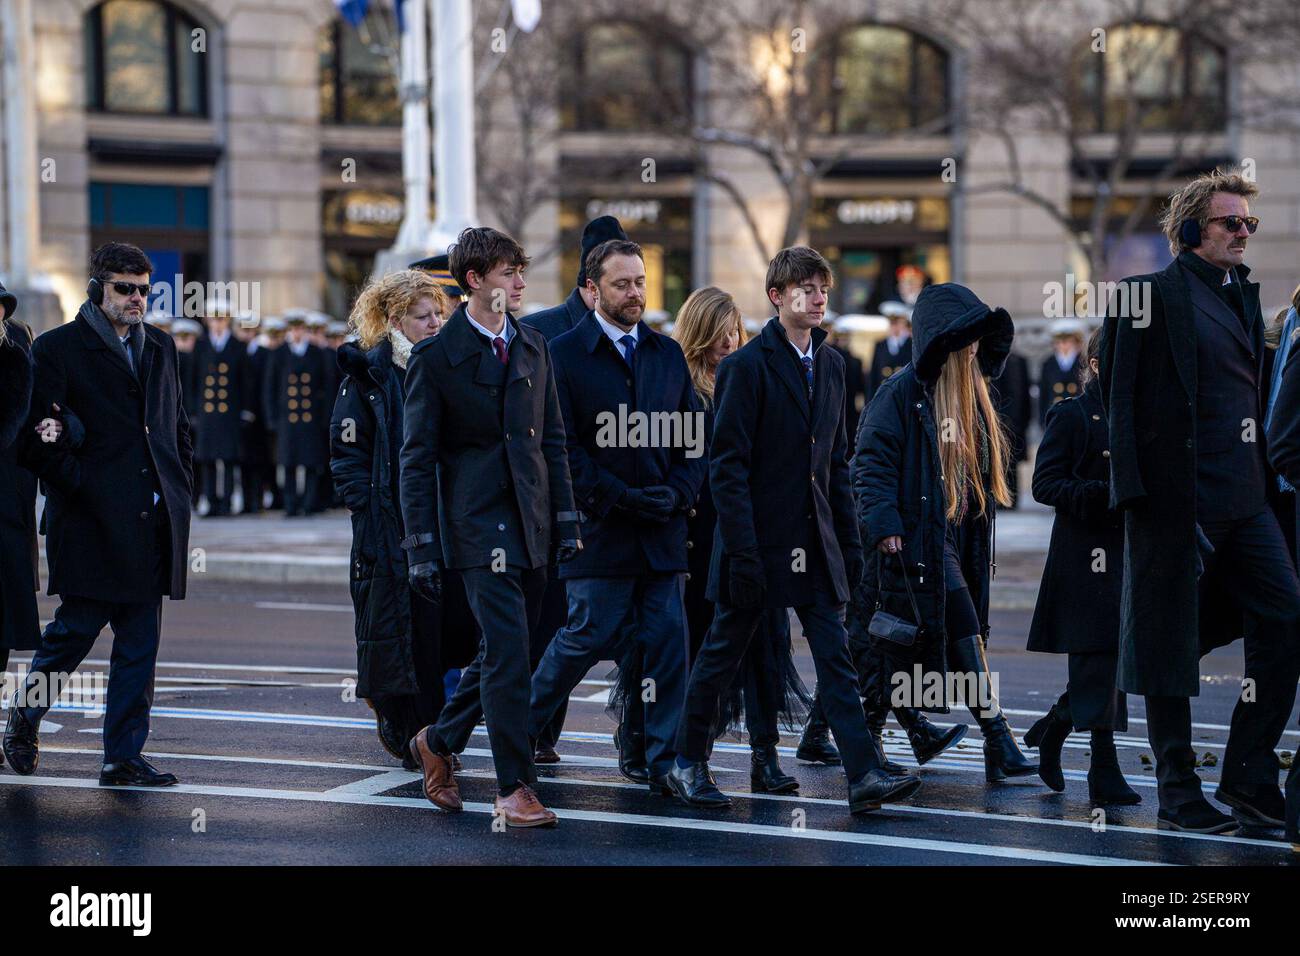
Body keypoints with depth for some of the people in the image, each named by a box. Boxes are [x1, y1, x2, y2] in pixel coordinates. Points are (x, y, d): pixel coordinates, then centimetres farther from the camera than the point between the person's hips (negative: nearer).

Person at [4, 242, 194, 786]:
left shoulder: (159, 348, 16)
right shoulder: (57, 349, -3)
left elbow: (178, 425, 23)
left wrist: (179, 490, 11)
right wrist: (82, 487, -13)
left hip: (152, 518, 5)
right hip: (92, 522, -5)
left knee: (139, 644, 4)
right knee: (77, 628, -1)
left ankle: (123, 758, 9)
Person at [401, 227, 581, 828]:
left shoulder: (533, 347, 11)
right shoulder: (435, 357, -5)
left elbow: (552, 441, 15)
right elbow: (416, 459, -5)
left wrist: (566, 522, 9)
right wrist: (420, 548, -9)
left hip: (531, 526, 6)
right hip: (477, 524, -6)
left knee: (502, 653, 11)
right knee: (508, 652, -12)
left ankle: (438, 742, 33)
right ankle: (515, 788, -6)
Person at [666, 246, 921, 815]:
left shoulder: (829, 364, 12)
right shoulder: (747, 365, -9)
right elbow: (727, 464, -13)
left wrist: (849, 541, 11)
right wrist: (742, 552, -18)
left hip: (814, 543, 6)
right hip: (759, 539, -6)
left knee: (836, 659, -2)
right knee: (723, 653, 7)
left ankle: (865, 775, -8)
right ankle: (688, 764, 21)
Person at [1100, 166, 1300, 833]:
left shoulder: (1244, 295, 16)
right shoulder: (1151, 295, -6)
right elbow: (1122, 397, -10)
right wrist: (1139, 489, -16)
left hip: (1244, 497, 7)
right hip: (1176, 496, -7)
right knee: (1170, 644, 1)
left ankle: (1244, 772, 10)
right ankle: (1177, 793, 9)